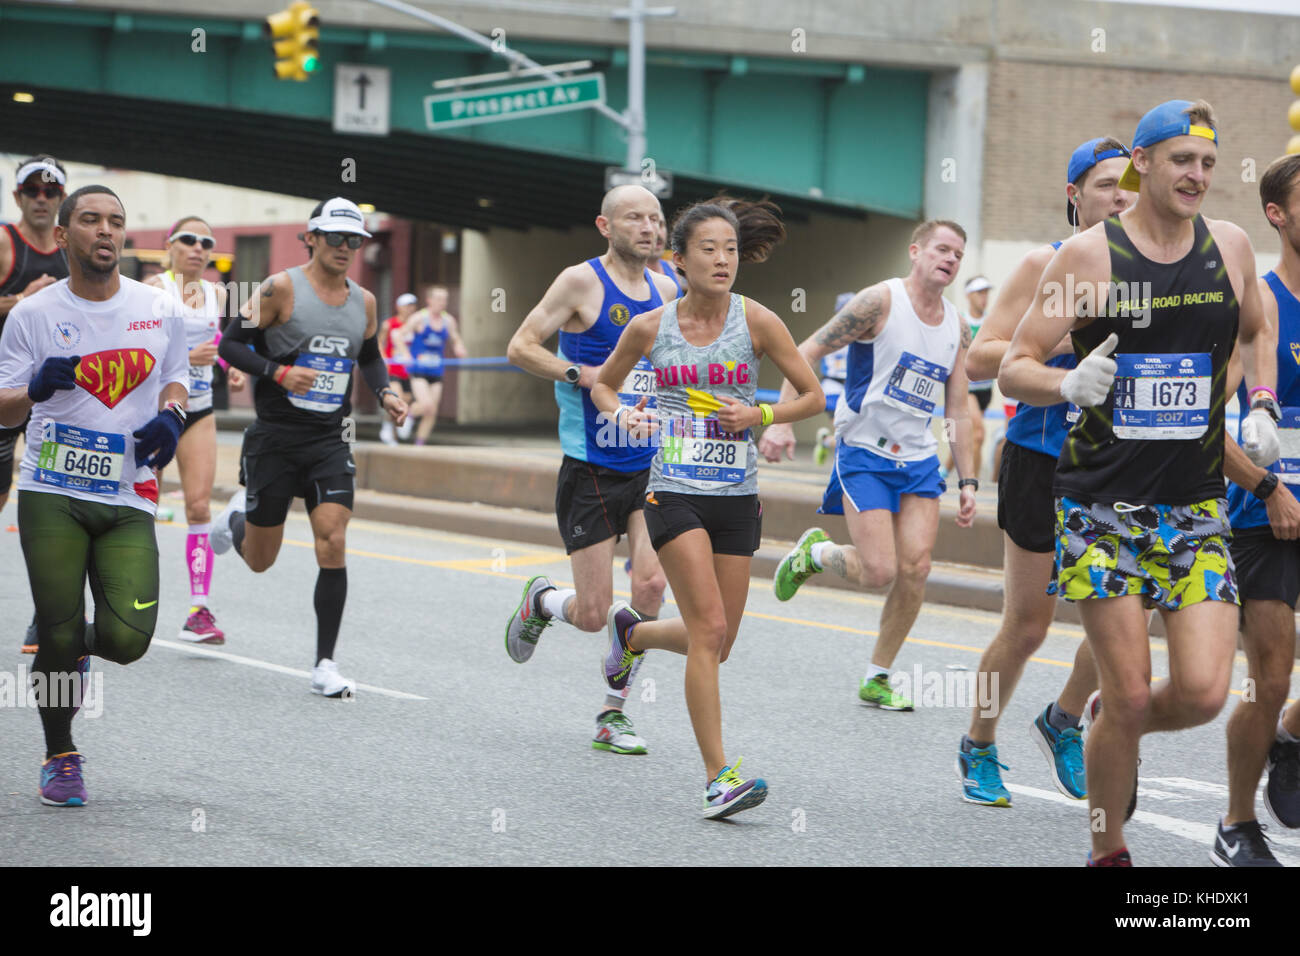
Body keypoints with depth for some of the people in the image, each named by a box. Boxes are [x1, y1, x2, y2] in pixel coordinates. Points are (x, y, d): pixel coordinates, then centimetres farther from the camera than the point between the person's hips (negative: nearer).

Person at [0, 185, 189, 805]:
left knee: (127, 639, -12)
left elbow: (175, 377, 23)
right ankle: (60, 757, 19)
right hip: (52, 496, -2)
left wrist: (171, 416, 0)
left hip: (128, 500, 2)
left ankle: (66, 646, 24)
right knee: (59, 635, -5)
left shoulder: (159, 311, 7)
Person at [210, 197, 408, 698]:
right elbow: (230, 344, -9)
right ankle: (236, 519, 46)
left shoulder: (364, 302, 7)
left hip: (330, 441, 3)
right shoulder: (282, 288, -9)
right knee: (260, 560, 8)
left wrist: (385, 393, 6)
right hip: (275, 437, -3)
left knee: (333, 545, -13)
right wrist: (279, 372, -23)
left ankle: (325, 665, -6)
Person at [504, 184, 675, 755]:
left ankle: (613, 714, 3)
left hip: (651, 466, 4)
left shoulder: (665, 290, 10)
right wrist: (585, 375, -19)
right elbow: (521, 347, -8)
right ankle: (540, 601, 35)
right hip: (591, 469, -4)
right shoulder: (582, 281, -7)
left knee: (651, 584, -15)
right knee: (592, 615, -3)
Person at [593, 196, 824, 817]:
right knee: (709, 630, -16)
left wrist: (761, 415, -12)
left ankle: (632, 632, 43)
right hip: (674, 491, -3)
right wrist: (622, 415, -3)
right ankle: (717, 776, -14)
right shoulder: (649, 328, 0)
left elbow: (813, 397, 5)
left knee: (717, 643, 10)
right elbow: (603, 384, 18)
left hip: (737, 496, 3)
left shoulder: (757, 322, -1)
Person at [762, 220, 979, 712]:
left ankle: (877, 679, 8)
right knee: (879, 572, -14)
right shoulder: (881, 301, -11)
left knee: (915, 569, -6)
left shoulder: (957, 327, 7)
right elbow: (805, 353, -11)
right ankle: (816, 551, 19)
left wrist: (966, 480, 7)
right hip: (863, 453, -5)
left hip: (919, 459, 5)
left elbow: (958, 408, 13)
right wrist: (781, 421, -22)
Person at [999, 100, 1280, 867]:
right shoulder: (1088, 255, -7)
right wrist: (1068, 384, -25)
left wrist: (1263, 409, 9)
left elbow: (1257, 331, 25)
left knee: (1203, 693, -9)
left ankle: (1108, 719, 25)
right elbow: (1014, 369, -5)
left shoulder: (1230, 246, 5)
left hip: (1196, 506, 3)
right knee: (1131, 695, -5)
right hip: (1104, 502, -3)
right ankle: (1109, 853, 15)